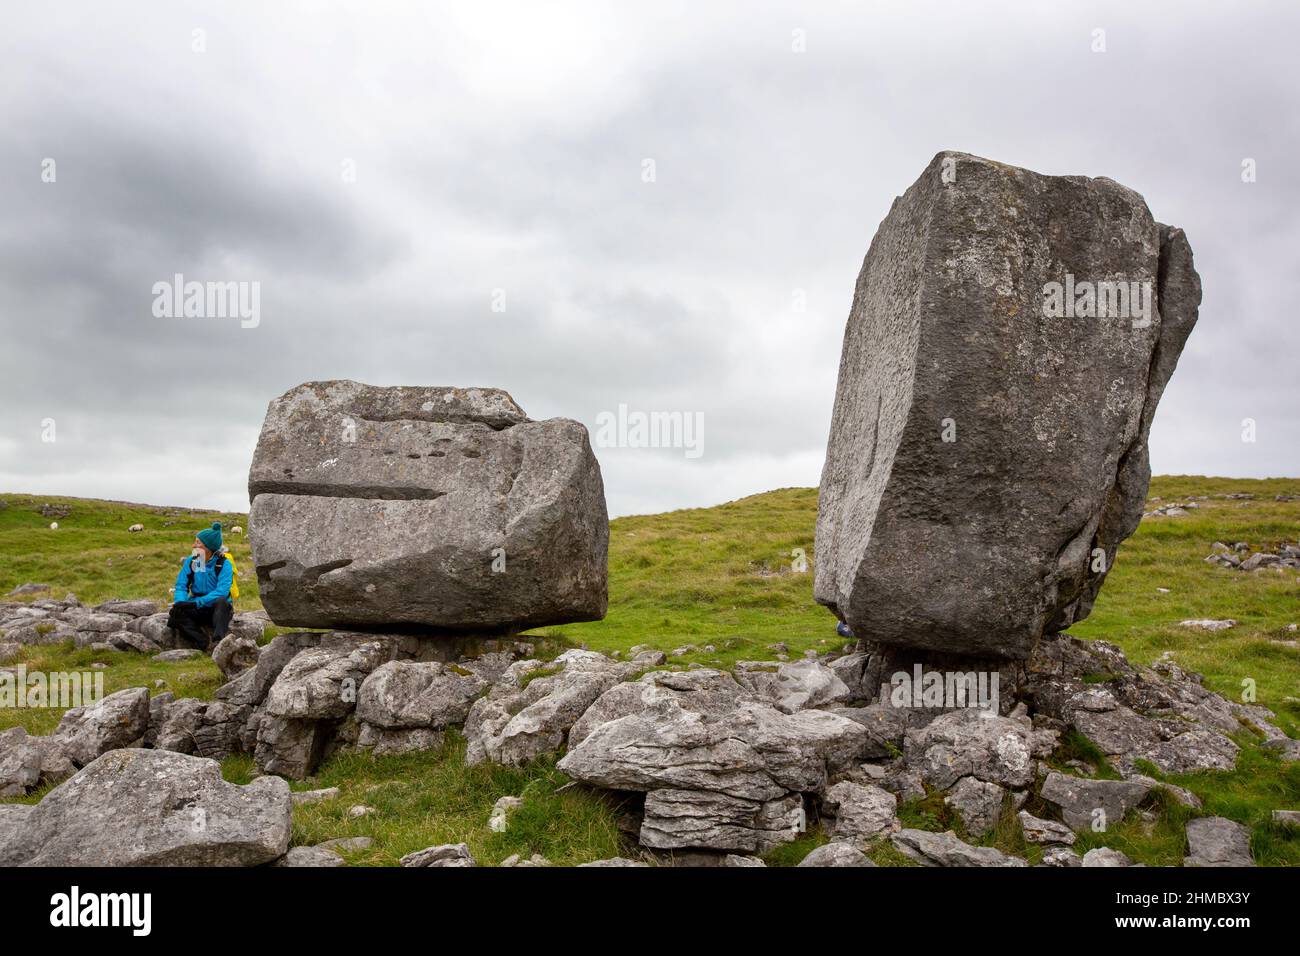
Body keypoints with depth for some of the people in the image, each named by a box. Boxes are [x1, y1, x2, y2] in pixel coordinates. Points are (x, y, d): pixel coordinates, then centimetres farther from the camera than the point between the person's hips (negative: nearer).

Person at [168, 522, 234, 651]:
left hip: (217, 610, -4)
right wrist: (180, 602, -21)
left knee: (222, 602, -36)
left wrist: (197, 602, -30)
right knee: (176, 613, -25)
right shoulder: (190, 561, 7)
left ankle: (218, 641, -54)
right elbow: (181, 586, 1)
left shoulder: (223, 564, -8)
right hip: (197, 610, 4)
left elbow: (222, 591, -20)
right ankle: (206, 645, -39)